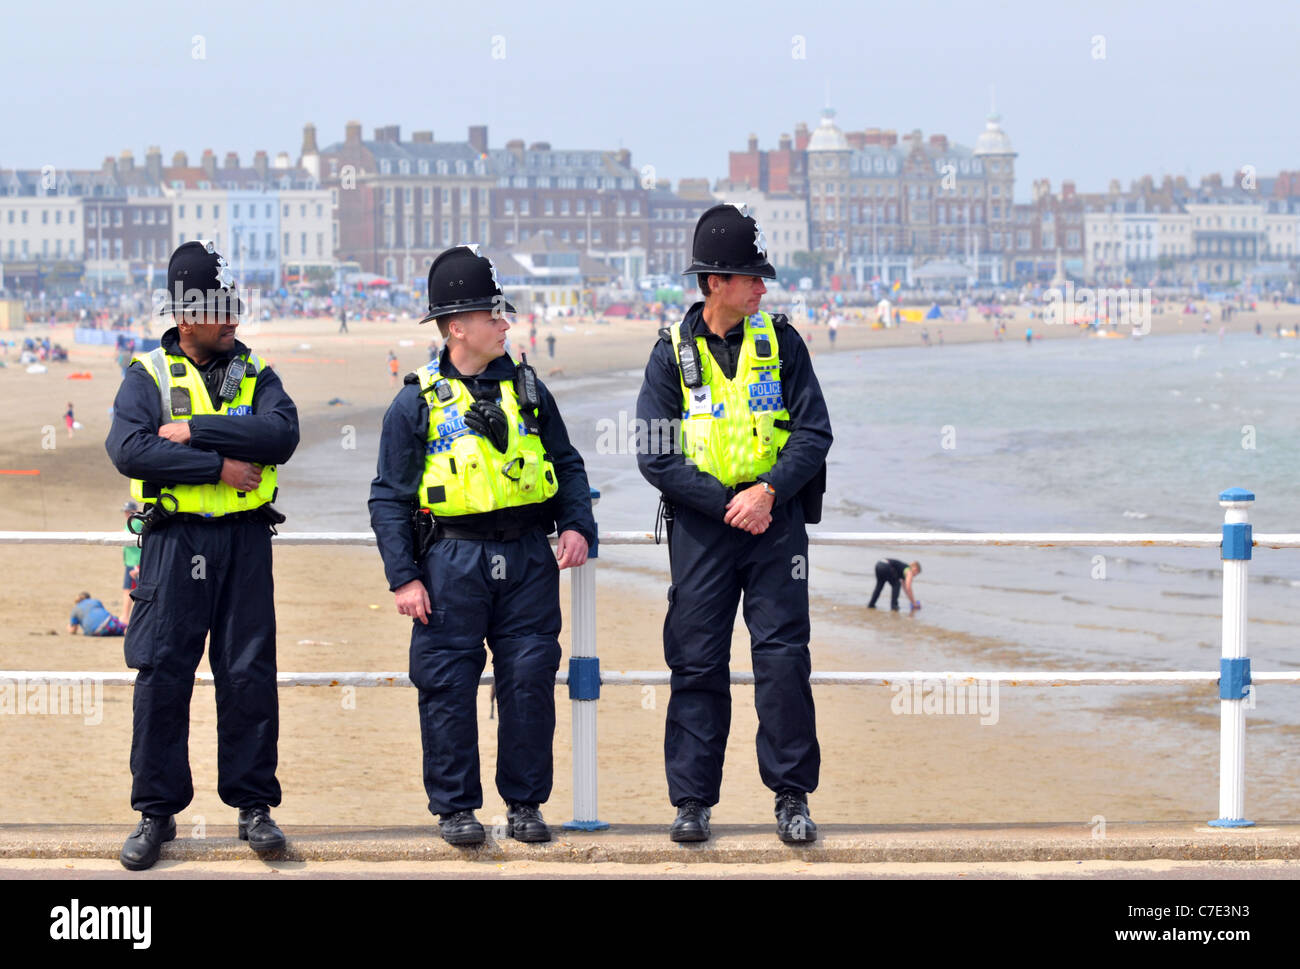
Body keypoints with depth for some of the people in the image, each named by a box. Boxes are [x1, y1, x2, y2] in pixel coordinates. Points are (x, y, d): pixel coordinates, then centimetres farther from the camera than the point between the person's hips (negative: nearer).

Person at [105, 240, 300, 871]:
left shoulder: (254, 376, 10)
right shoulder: (148, 377, 4)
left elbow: (282, 434, -10)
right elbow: (128, 450, -14)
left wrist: (195, 429, -15)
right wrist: (218, 466, -15)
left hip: (245, 541, 2)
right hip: (175, 541, -2)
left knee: (248, 676, 0)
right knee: (162, 676, -2)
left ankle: (253, 806, 8)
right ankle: (156, 813, 5)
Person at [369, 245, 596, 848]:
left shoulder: (527, 390, 10)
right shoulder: (417, 402, 0)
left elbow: (567, 464, 17)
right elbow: (389, 497, 0)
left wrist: (577, 525, 0)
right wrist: (403, 577, -6)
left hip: (529, 559, 3)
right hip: (452, 563, -3)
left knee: (530, 678, 1)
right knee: (449, 684, -1)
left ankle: (525, 802, 12)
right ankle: (454, 805, 10)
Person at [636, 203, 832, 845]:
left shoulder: (780, 341, 2)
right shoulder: (673, 352, 0)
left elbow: (814, 432, -1)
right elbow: (654, 455, -4)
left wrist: (768, 491, -15)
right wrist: (726, 503, -12)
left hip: (775, 519, 0)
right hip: (701, 522, 0)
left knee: (783, 656, -5)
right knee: (697, 663, 2)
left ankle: (792, 796, 4)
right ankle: (692, 799, 9)